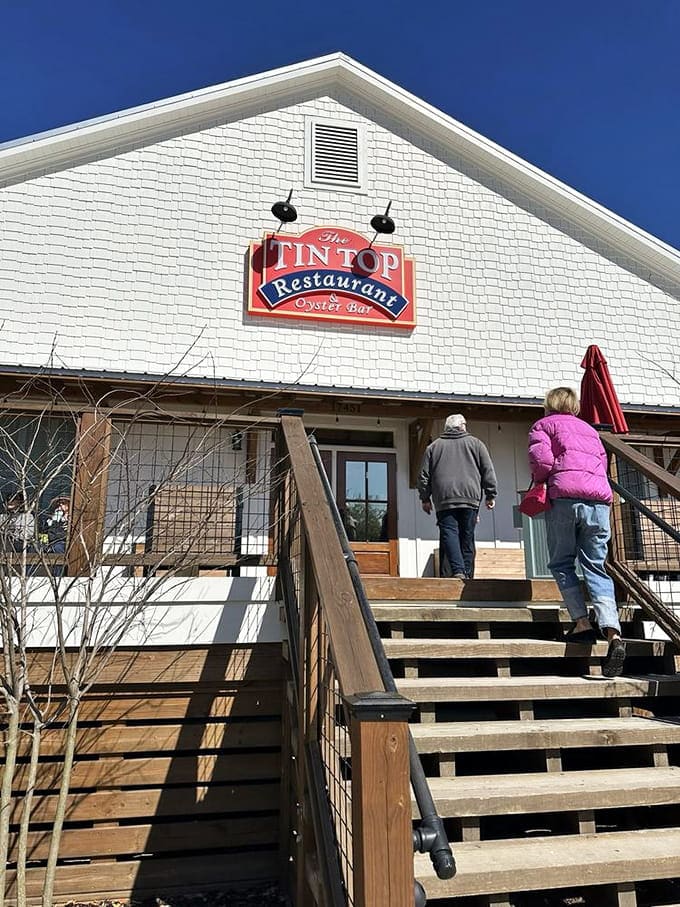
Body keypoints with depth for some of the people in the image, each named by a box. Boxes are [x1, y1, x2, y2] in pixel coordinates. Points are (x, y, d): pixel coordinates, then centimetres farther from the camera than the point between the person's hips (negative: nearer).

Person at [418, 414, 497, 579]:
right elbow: (488, 471, 8)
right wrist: (491, 495, 12)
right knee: (467, 536, 7)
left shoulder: (434, 446, 15)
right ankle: (467, 573, 7)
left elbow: (424, 475, 13)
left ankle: (458, 570, -22)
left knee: (449, 533, -6)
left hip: (444, 499, 0)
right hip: (470, 497, 1)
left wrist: (425, 498, 19)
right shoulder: (475, 443, 14)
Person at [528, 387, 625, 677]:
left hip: (565, 496, -4)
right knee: (596, 568, 2)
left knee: (561, 563, 9)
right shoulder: (590, 430, 31)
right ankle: (614, 634, -14)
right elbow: (603, 465, 24)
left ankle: (582, 624, -3)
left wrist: (539, 482, 14)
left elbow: (541, 459, -2)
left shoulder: (543, 424, 14)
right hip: (600, 500, 4)